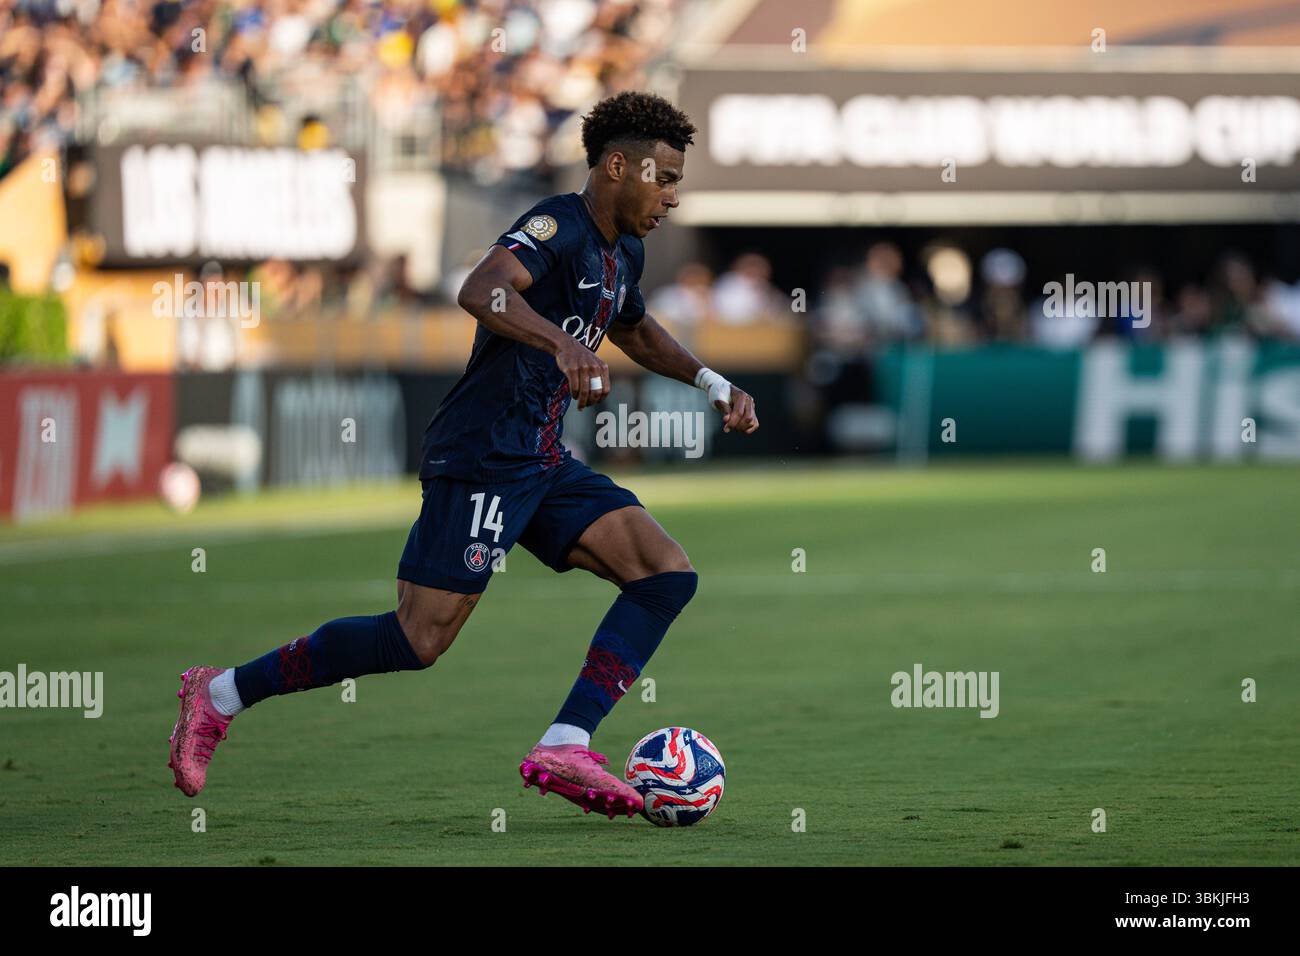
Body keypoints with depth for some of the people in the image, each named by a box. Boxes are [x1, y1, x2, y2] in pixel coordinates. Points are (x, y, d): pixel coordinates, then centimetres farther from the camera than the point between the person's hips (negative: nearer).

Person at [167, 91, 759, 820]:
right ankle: (222, 694, 3)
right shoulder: (559, 227, -15)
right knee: (420, 640, -11)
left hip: (545, 464, 10)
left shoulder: (624, 253, 15)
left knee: (669, 574, -5)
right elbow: (482, 291, -36)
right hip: (482, 459, -10)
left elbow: (637, 331, 39)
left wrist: (712, 383, 29)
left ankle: (566, 746, -14)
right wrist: (562, 343, -50)